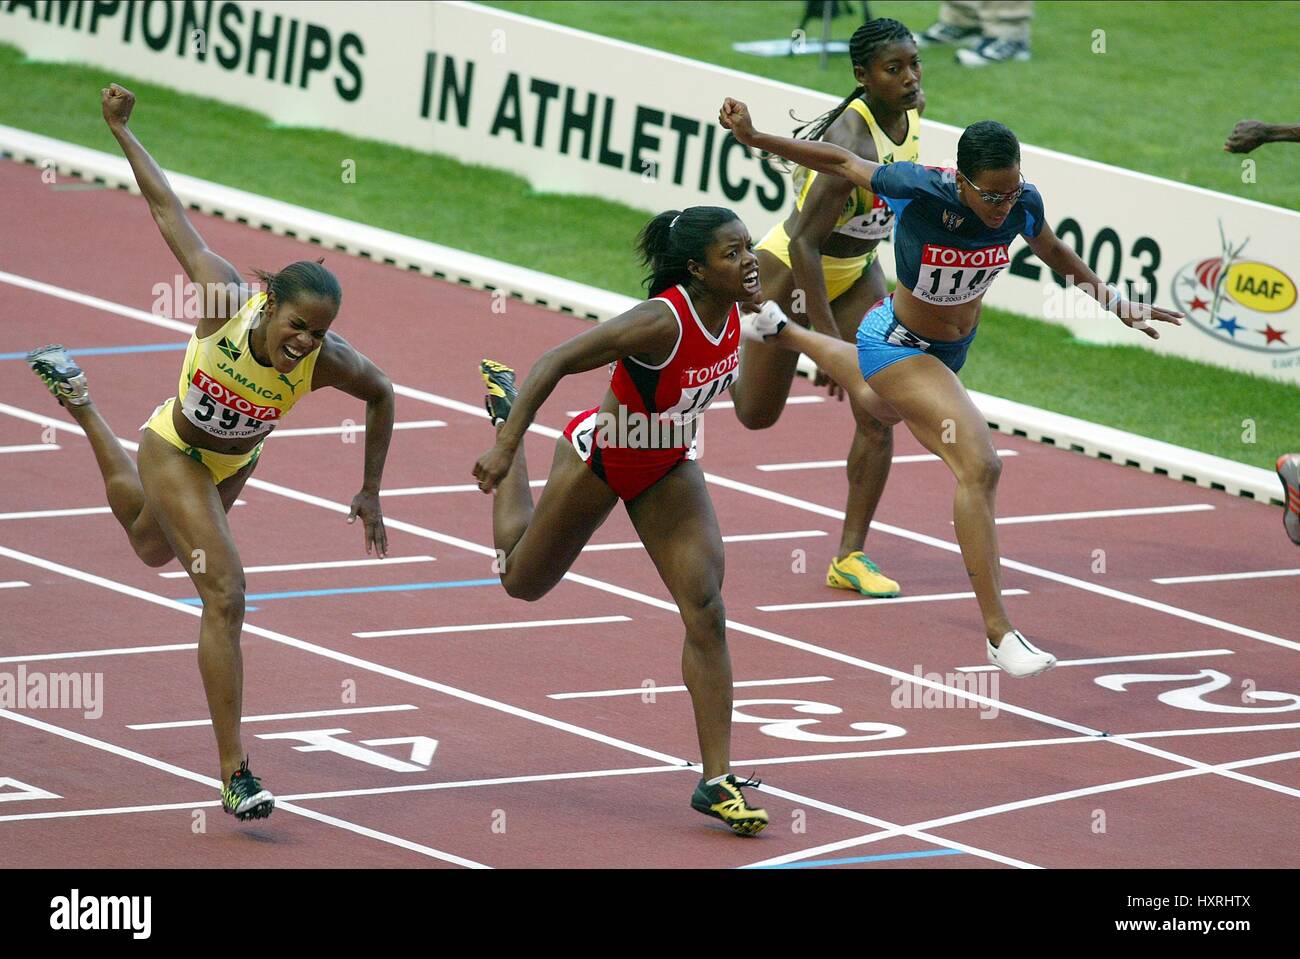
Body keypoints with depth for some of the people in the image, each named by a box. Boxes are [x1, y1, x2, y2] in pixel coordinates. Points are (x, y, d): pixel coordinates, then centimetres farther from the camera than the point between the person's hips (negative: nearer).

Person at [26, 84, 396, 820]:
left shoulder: (329, 361, -32)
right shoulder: (225, 299, -38)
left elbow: (382, 395, -8)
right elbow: (171, 213, -26)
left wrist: (371, 493, -4)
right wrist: (122, 131, -20)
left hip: (234, 465, 5)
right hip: (175, 453, -5)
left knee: (153, 546, 35)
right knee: (225, 594, -19)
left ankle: (78, 400, 61)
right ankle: (235, 774, -17)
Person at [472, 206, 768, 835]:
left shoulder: (730, 311, -16)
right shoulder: (663, 321, -37)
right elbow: (556, 362, -35)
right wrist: (507, 446, -39)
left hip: (668, 470, 5)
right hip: (598, 460, -5)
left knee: (707, 613, -10)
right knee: (523, 581, 22)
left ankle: (716, 781, -7)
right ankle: (506, 408, 47)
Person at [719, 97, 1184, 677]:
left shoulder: (1021, 204, -23)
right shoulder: (919, 191, -36)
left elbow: (1054, 253, 1)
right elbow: (841, 162, -19)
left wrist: (1115, 304, 2)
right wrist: (754, 139, -20)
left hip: (952, 347, 7)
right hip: (897, 344, -7)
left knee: (879, 407, 41)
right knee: (978, 465, -27)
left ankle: (782, 332, 72)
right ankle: (998, 634, -24)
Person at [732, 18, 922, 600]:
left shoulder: (912, 110, -13)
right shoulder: (851, 146, -36)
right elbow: (804, 246, -35)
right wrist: (828, 338, -36)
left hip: (856, 273, 6)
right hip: (790, 268, -6)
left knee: (879, 414, -7)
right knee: (757, 414, 10)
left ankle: (850, 558, 0)